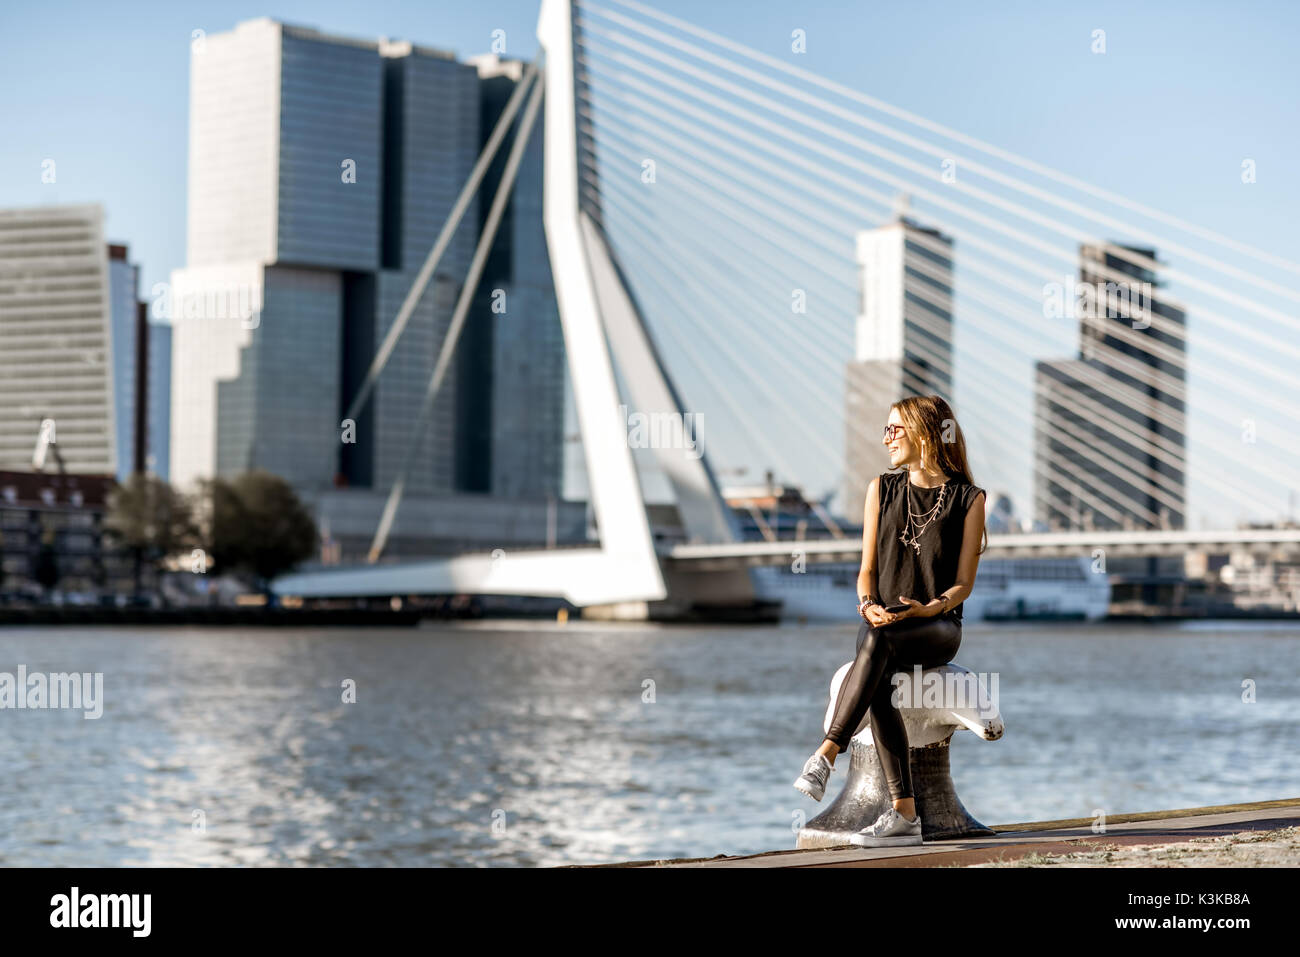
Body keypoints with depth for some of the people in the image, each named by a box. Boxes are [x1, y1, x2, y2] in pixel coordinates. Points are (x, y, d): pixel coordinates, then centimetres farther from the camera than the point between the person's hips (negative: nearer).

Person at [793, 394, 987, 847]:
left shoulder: (968, 499, 2)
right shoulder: (882, 490, 13)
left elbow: (964, 584, -1)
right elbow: (867, 570, 11)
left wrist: (927, 609, -20)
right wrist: (869, 606, -10)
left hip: (938, 627, -2)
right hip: (884, 622, 2)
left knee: (878, 643, -37)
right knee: (877, 682, -33)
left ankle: (826, 755, -38)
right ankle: (903, 815, -36)